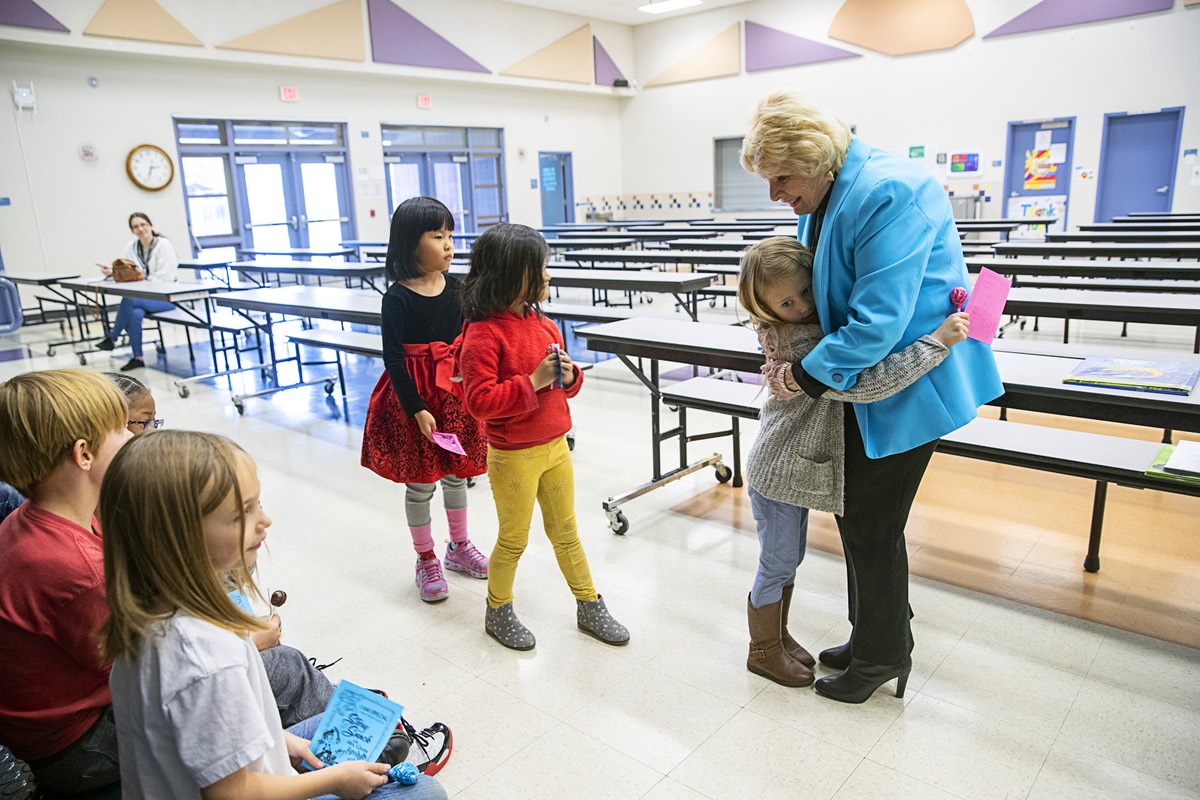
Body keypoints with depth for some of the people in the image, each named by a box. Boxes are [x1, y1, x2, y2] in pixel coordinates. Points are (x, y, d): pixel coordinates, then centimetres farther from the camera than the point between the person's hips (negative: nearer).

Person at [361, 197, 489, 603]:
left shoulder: (454, 287, -1)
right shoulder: (398, 298, -16)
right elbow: (393, 358, -16)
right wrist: (417, 409, -18)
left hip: (455, 390, 5)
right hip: (415, 395, -5)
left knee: (457, 472, 17)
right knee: (419, 482, 8)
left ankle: (459, 547, 37)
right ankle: (426, 561, 25)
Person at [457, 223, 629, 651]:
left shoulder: (544, 325, 5)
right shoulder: (482, 334, -18)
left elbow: (565, 387, 15)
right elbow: (480, 400, -25)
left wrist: (569, 376, -8)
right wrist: (532, 382, -27)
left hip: (555, 447, 7)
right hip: (513, 456, -7)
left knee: (565, 532, 19)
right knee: (513, 539, 10)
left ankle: (589, 606, 32)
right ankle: (498, 612, 32)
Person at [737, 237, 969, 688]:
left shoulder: (797, 329, -3)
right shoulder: (802, 348, -31)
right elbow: (867, 384, -40)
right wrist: (939, 340, -38)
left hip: (796, 469, 9)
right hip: (777, 474, -9)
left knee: (790, 559, 22)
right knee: (777, 566, 8)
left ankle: (778, 635, 41)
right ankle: (764, 651, 28)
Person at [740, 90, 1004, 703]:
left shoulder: (890, 195, -25)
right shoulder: (822, 198, 6)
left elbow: (879, 319, -29)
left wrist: (811, 374, -19)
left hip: (909, 388, -10)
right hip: (863, 381, 10)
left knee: (871, 523, 2)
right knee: (853, 510, 18)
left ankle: (883, 654, 26)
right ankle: (874, 635, 38)